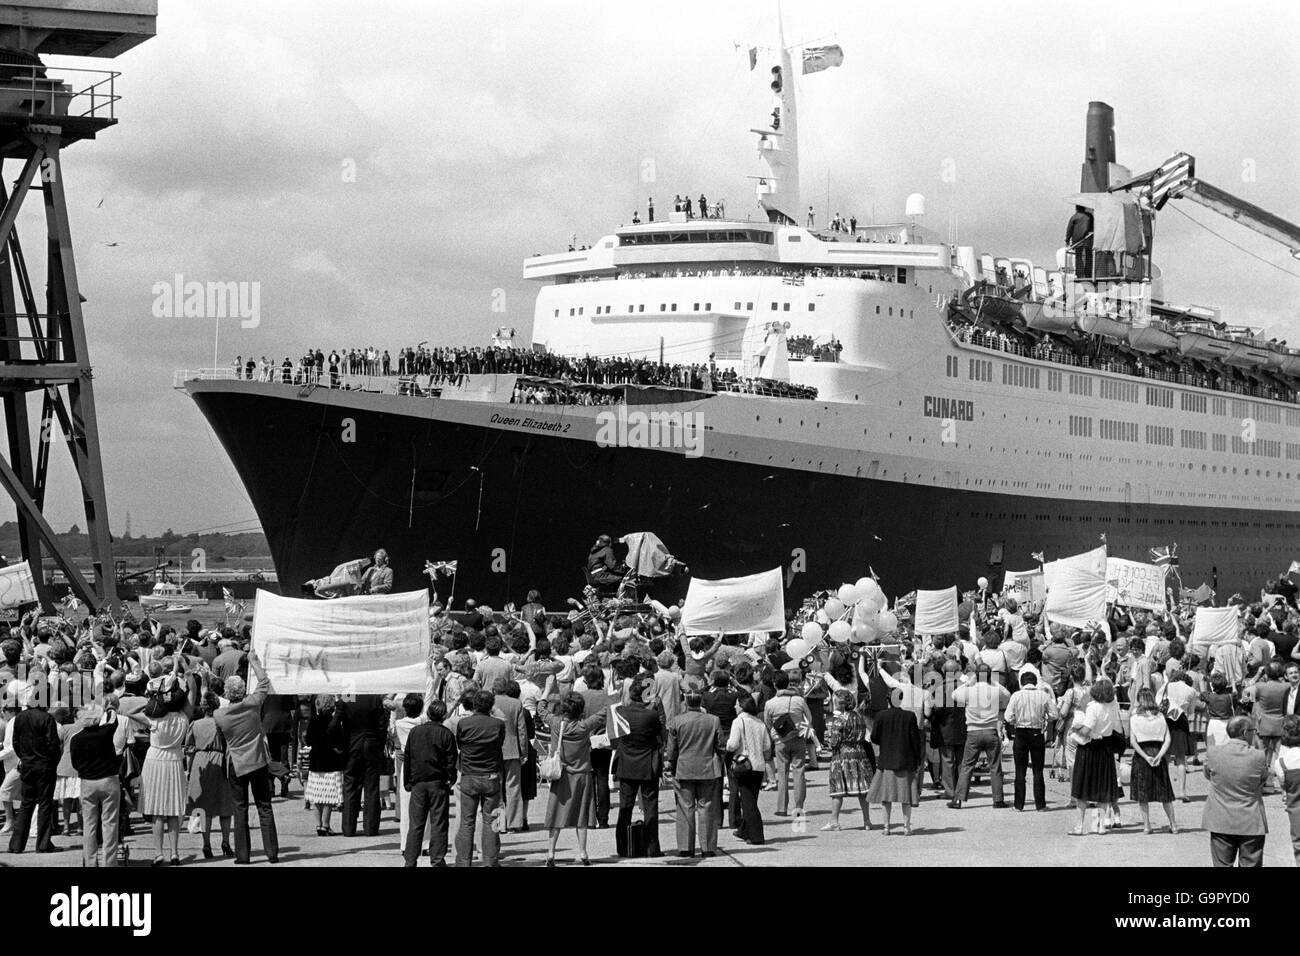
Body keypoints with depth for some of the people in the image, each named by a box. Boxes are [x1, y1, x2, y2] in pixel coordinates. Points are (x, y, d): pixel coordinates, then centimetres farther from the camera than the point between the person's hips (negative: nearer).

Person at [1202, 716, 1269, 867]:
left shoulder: (1212, 754, -10)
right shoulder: (1258, 757, -14)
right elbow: (1264, 779, 1)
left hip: (1221, 823, 1)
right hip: (1252, 824, -1)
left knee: (1222, 864, 11)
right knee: (1250, 864, 8)